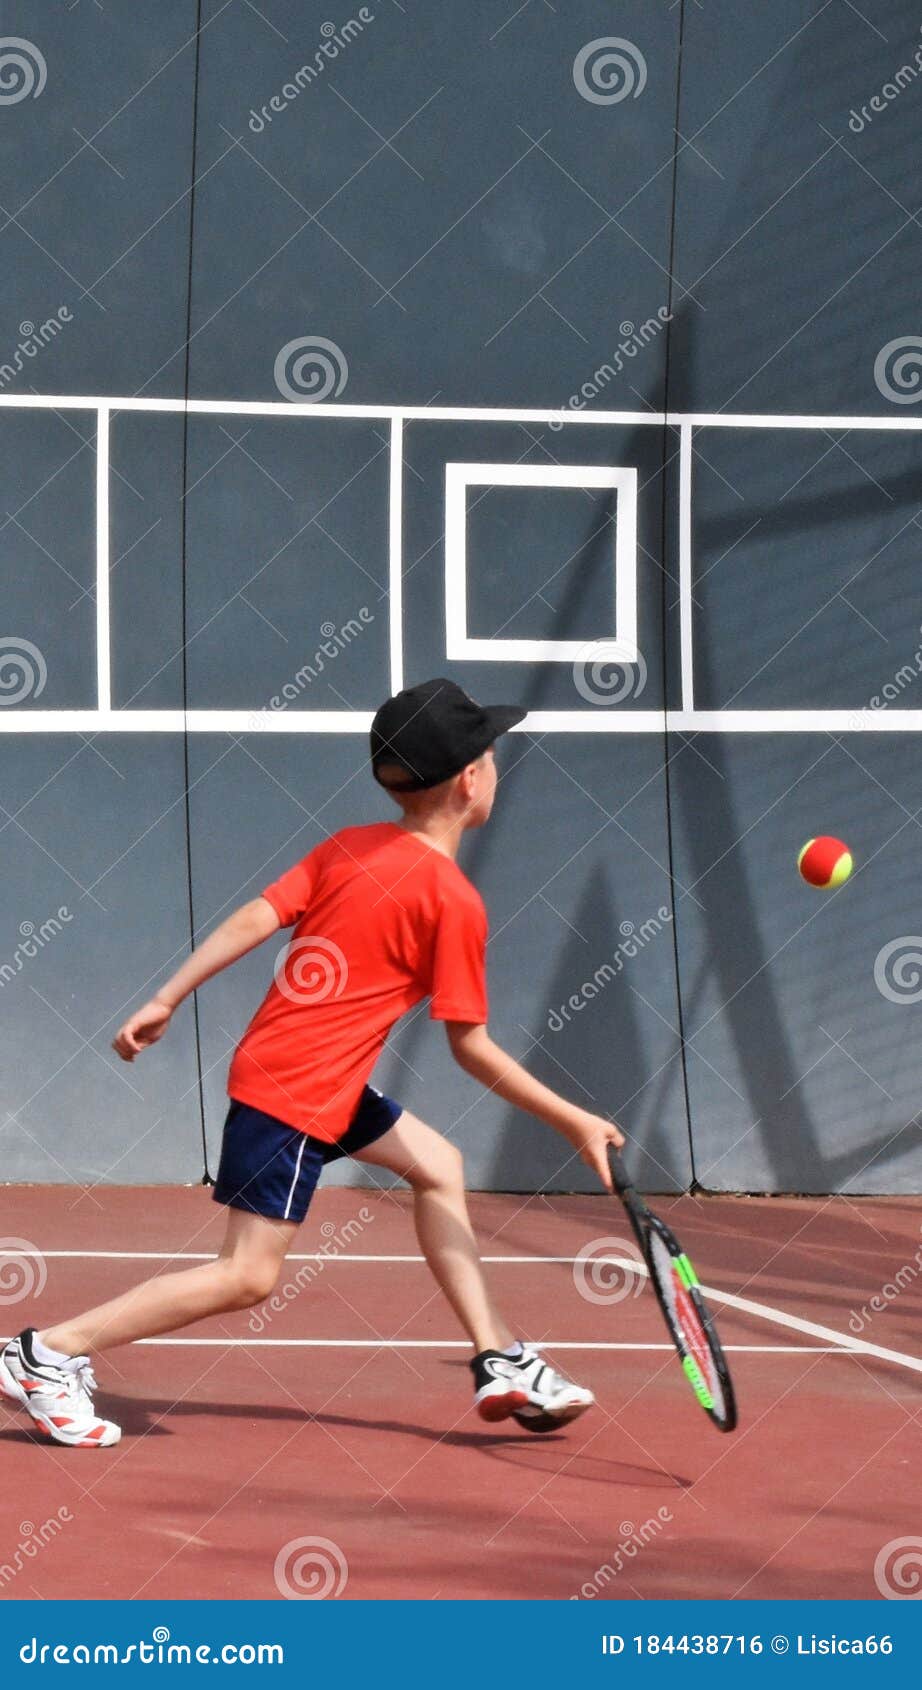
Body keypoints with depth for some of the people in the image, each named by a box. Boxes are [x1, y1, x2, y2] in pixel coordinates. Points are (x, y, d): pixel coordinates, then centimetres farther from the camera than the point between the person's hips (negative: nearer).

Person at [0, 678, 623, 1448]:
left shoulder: (348, 848, 5)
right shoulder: (454, 901, -15)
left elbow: (254, 920, -1)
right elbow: (469, 1044, -13)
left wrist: (166, 1001, 2)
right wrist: (574, 1121, -7)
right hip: (296, 1094, -10)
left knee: (437, 1164, 18)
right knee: (249, 1276, -6)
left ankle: (502, 1364, 19)